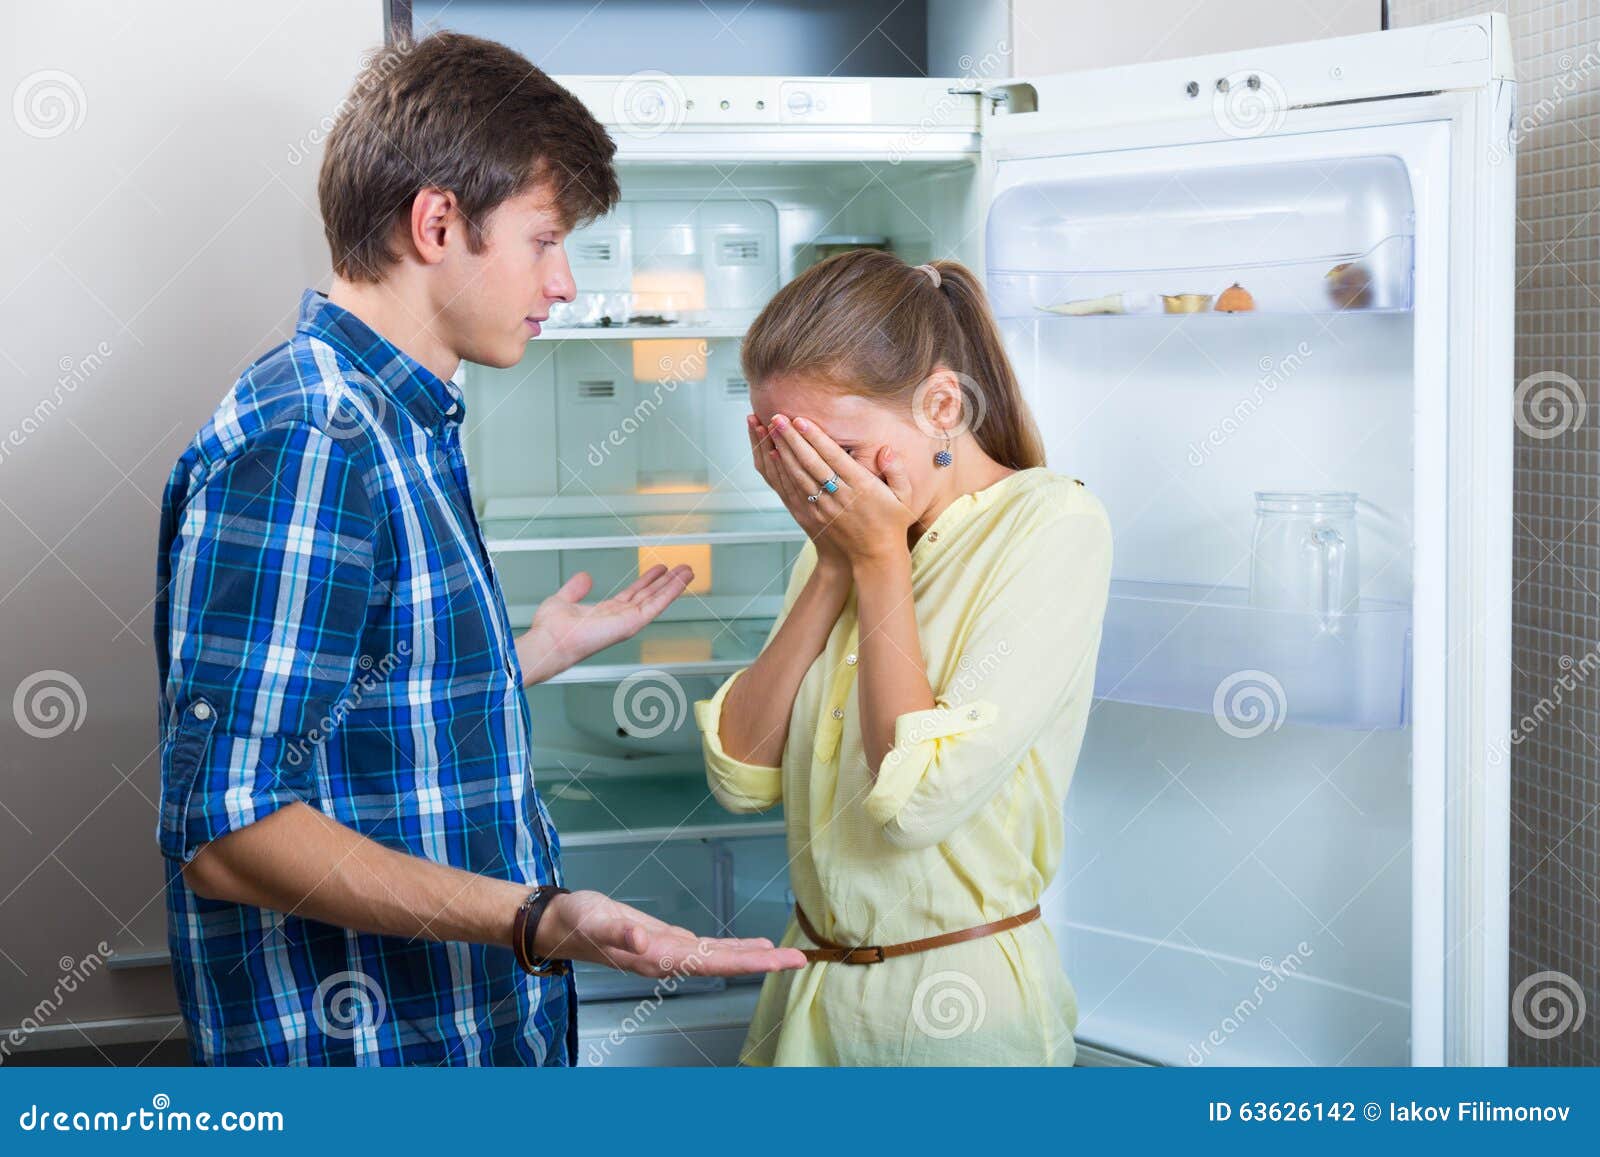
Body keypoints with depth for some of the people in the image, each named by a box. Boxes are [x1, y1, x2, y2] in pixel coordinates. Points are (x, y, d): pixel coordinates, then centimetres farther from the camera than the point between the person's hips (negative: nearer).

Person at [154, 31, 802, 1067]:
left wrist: (542, 652, 27)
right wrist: (537, 920, -35)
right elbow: (226, 831, -26)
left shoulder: (402, 428, 11)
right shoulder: (301, 446, -21)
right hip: (366, 1047, -9)